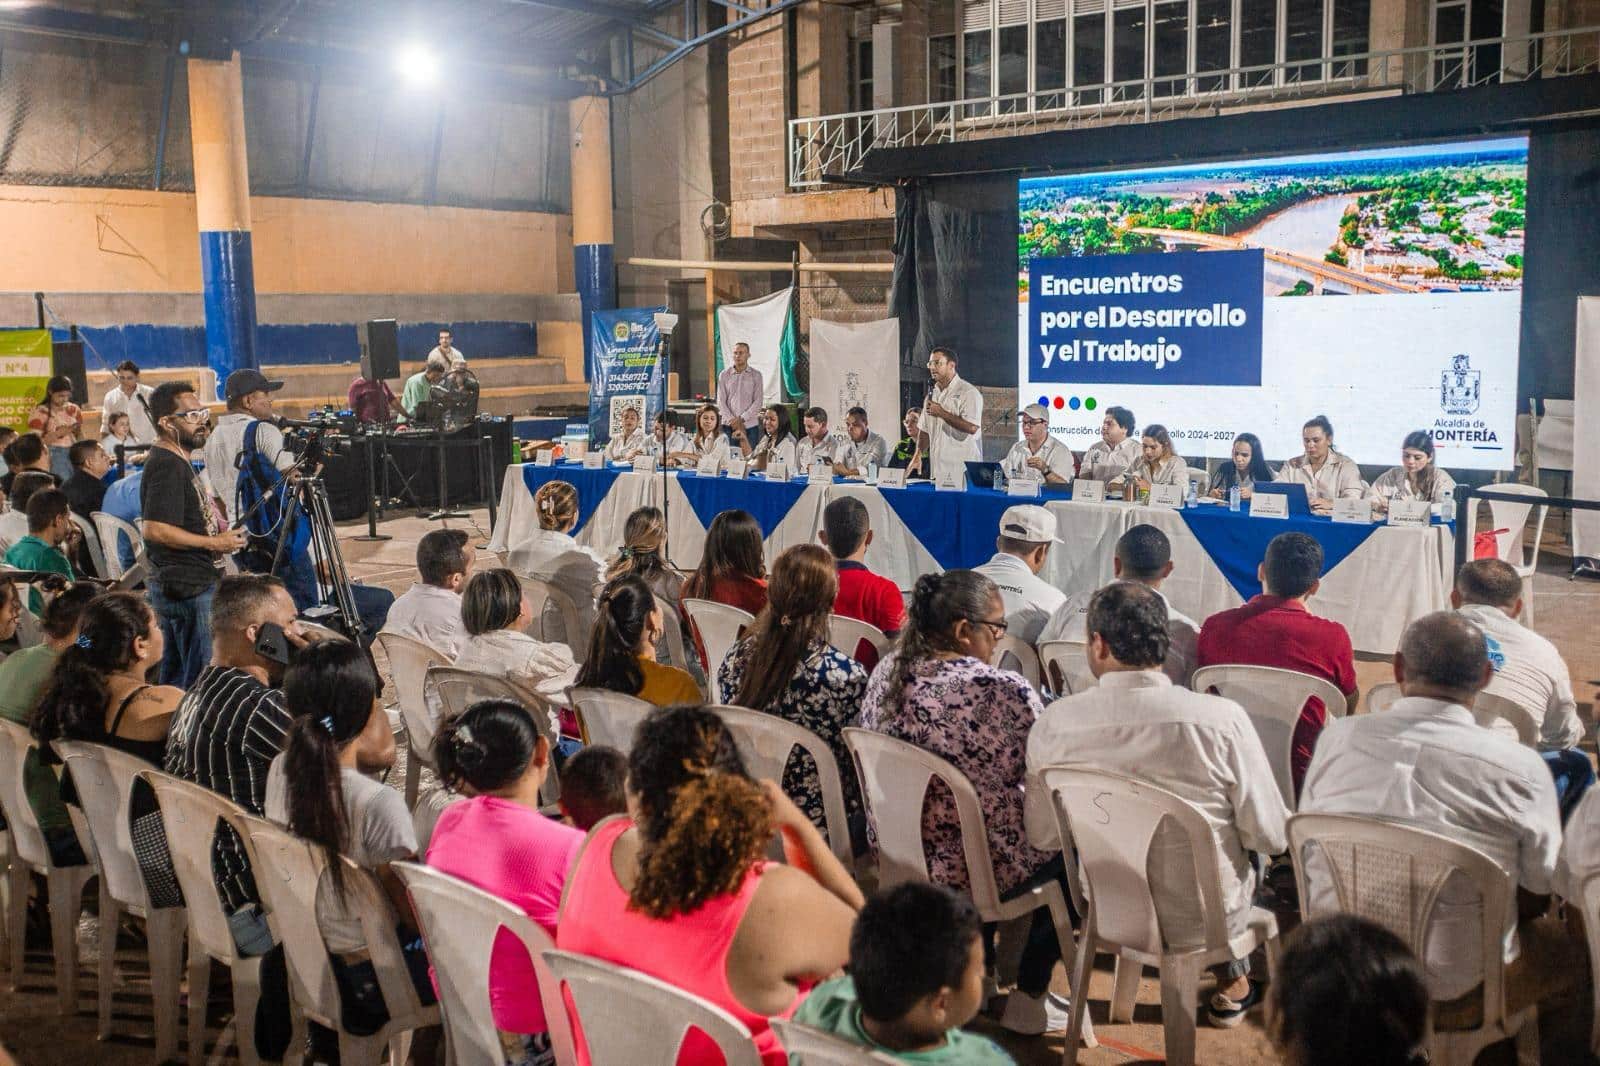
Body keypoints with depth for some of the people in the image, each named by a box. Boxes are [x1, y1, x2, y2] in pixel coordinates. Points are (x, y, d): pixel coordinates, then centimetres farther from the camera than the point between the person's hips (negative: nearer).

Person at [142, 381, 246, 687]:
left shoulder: (178, 462, 17)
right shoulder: (166, 465, -16)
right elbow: (156, 530, -24)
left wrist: (219, 531, 13)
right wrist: (214, 542, -17)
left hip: (183, 584, 11)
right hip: (187, 586, -11)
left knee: (176, 677, 15)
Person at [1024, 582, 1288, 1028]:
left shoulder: (1053, 724, -18)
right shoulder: (1221, 719, -25)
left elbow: (1043, 836, -5)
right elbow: (1272, 838, -15)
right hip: (1205, 917, -1)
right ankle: (1233, 985, 45)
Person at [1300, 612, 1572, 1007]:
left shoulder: (1337, 737, -9)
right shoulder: (1521, 768, -16)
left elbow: (1305, 847, 4)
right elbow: (1538, 896, -4)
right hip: (1456, 981, -3)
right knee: (1568, 939, 22)